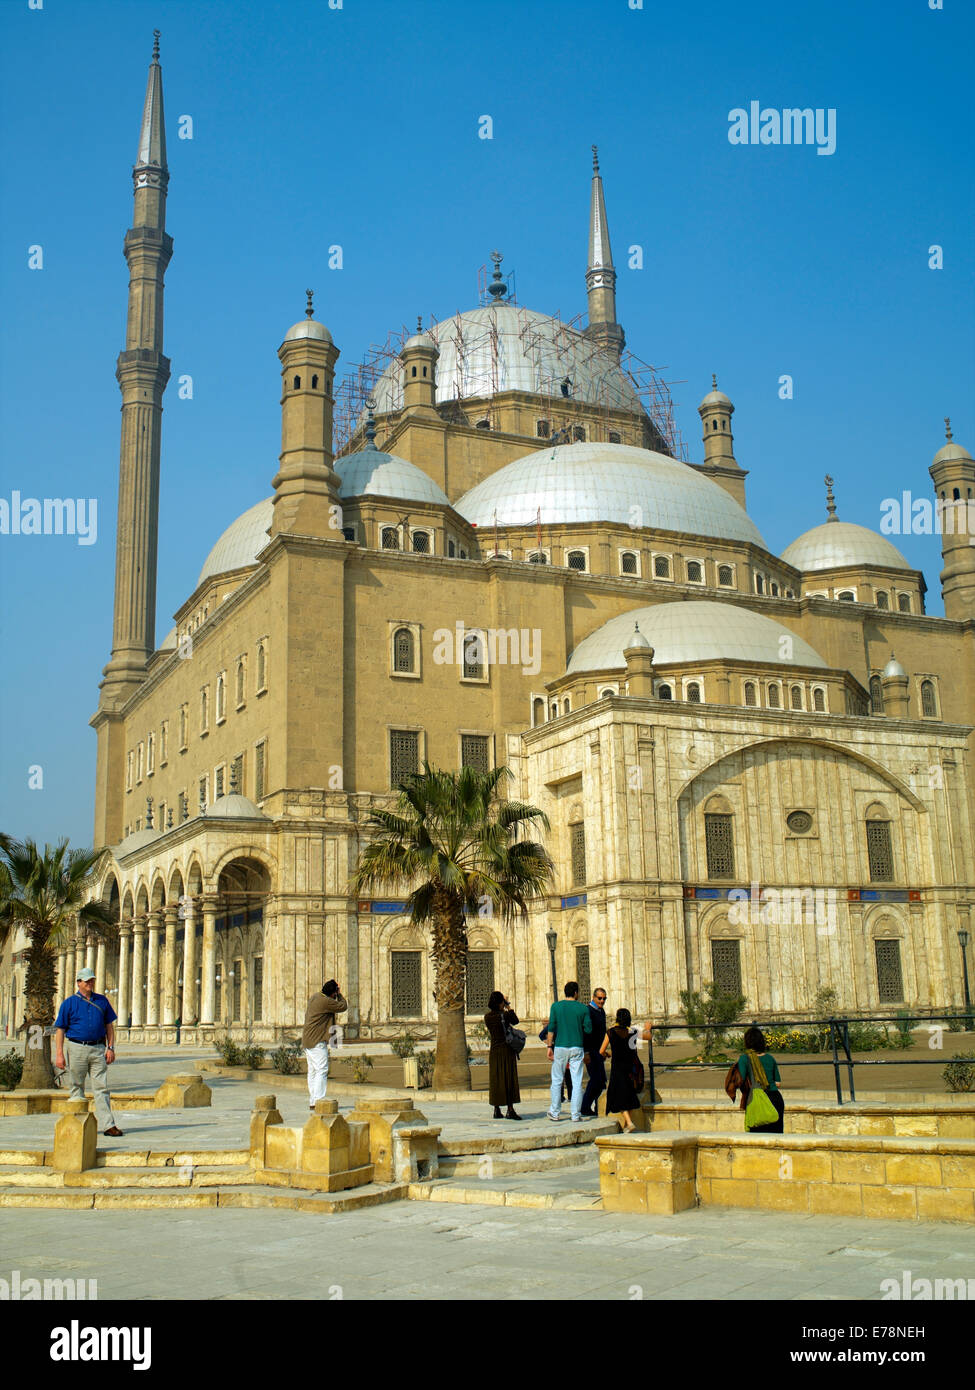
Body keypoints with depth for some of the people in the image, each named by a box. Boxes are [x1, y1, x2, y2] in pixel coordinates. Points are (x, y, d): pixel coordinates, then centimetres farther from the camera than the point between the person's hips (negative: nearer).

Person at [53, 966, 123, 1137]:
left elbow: (109, 1025, 14)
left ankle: (107, 1124, -7)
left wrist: (111, 1048, 4)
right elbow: (59, 1030, 0)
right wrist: (59, 1054, -8)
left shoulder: (102, 1000, 10)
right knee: (77, 1087, 7)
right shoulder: (69, 1003, 1)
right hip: (77, 1048, -2)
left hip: (98, 1049, 2)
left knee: (101, 1087, -3)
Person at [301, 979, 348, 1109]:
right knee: (322, 1070, -11)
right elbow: (343, 1006, -8)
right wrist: (339, 994, 9)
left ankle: (312, 1101, 13)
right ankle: (318, 1101, -18)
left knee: (312, 1071, 11)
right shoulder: (326, 1001, -16)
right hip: (317, 1041, -10)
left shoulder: (314, 997, 11)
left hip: (307, 1040, 10)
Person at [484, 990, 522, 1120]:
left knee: (495, 1079, 9)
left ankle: (497, 1110, 11)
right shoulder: (504, 1015, -13)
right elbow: (515, 1021, 6)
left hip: (494, 1051, 5)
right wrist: (509, 1008, 13)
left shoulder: (487, 1017, 1)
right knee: (509, 1079, 0)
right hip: (506, 1050, -5)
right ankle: (510, 1110, -3)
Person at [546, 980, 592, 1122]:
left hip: (560, 1047, 1)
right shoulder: (583, 1008, -1)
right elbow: (588, 1029, -2)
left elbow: (551, 1028, -3)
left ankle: (555, 1112, 14)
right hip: (577, 1047, 0)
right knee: (577, 1082, 4)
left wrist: (550, 1047, 1)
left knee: (557, 1081, 11)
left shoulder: (556, 1006, 0)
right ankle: (576, 1114, 3)